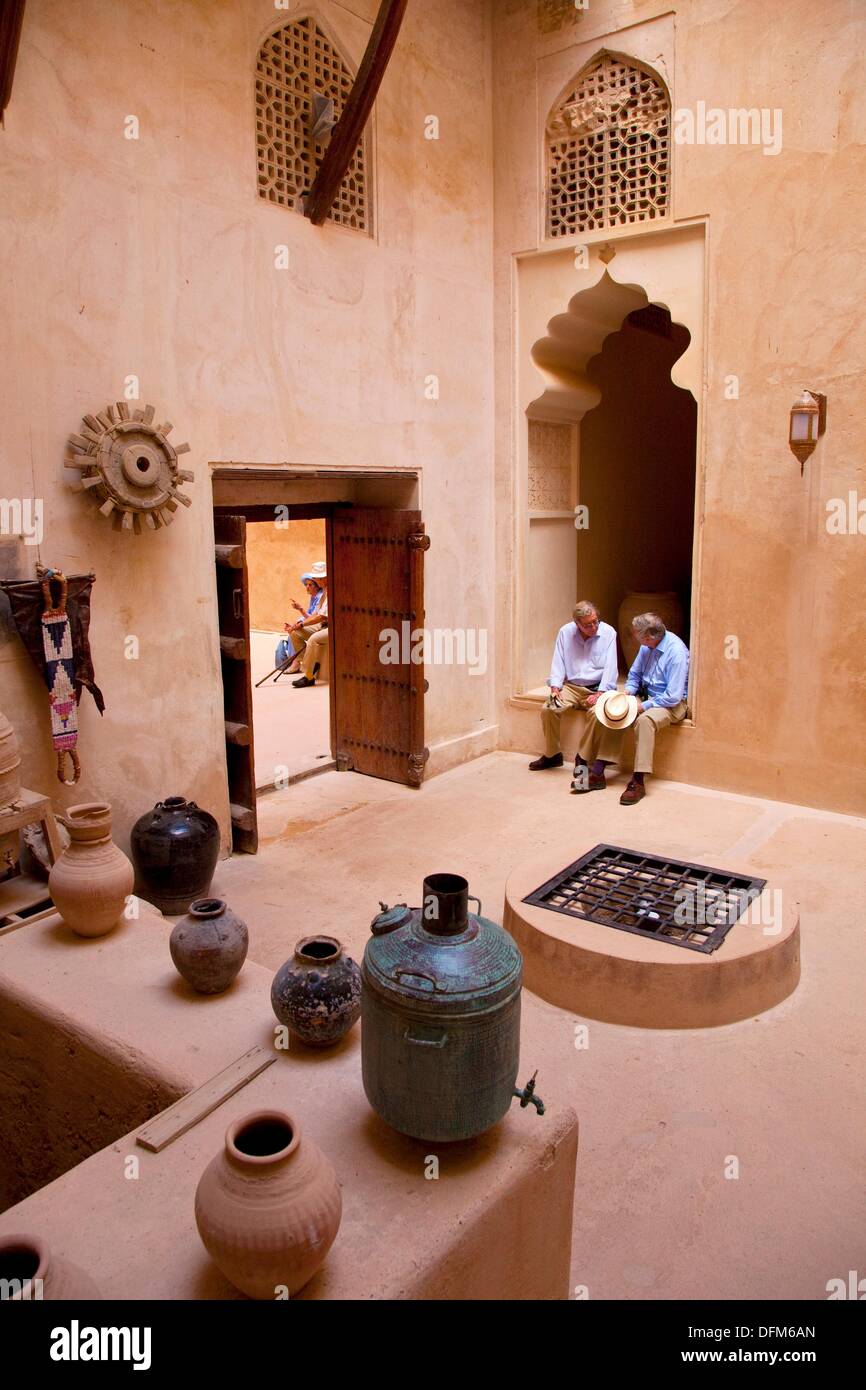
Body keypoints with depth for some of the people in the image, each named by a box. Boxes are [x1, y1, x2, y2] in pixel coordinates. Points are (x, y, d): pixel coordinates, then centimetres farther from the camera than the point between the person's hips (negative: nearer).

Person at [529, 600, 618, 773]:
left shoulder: (608, 633, -6)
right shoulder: (565, 632, 2)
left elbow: (610, 666, -9)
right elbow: (558, 662, 3)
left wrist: (599, 694, -19)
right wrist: (555, 687, -11)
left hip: (597, 688, -2)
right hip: (571, 686, 3)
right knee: (548, 710, -21)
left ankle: (582, 757, -13)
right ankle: (552, 754, -2)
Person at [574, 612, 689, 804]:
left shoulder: (676, 652, -23)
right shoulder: (647, 646, -1)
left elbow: (673, 697, -24)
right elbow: (634, 674, 14)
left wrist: (643, 706, -19)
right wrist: (627, 692, -5)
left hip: (672, 703, -8)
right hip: (646, 695, 8)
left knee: (644, 720, -36)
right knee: (613, 713, -13)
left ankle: (638, 782, -31)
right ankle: (597, 772, -15)